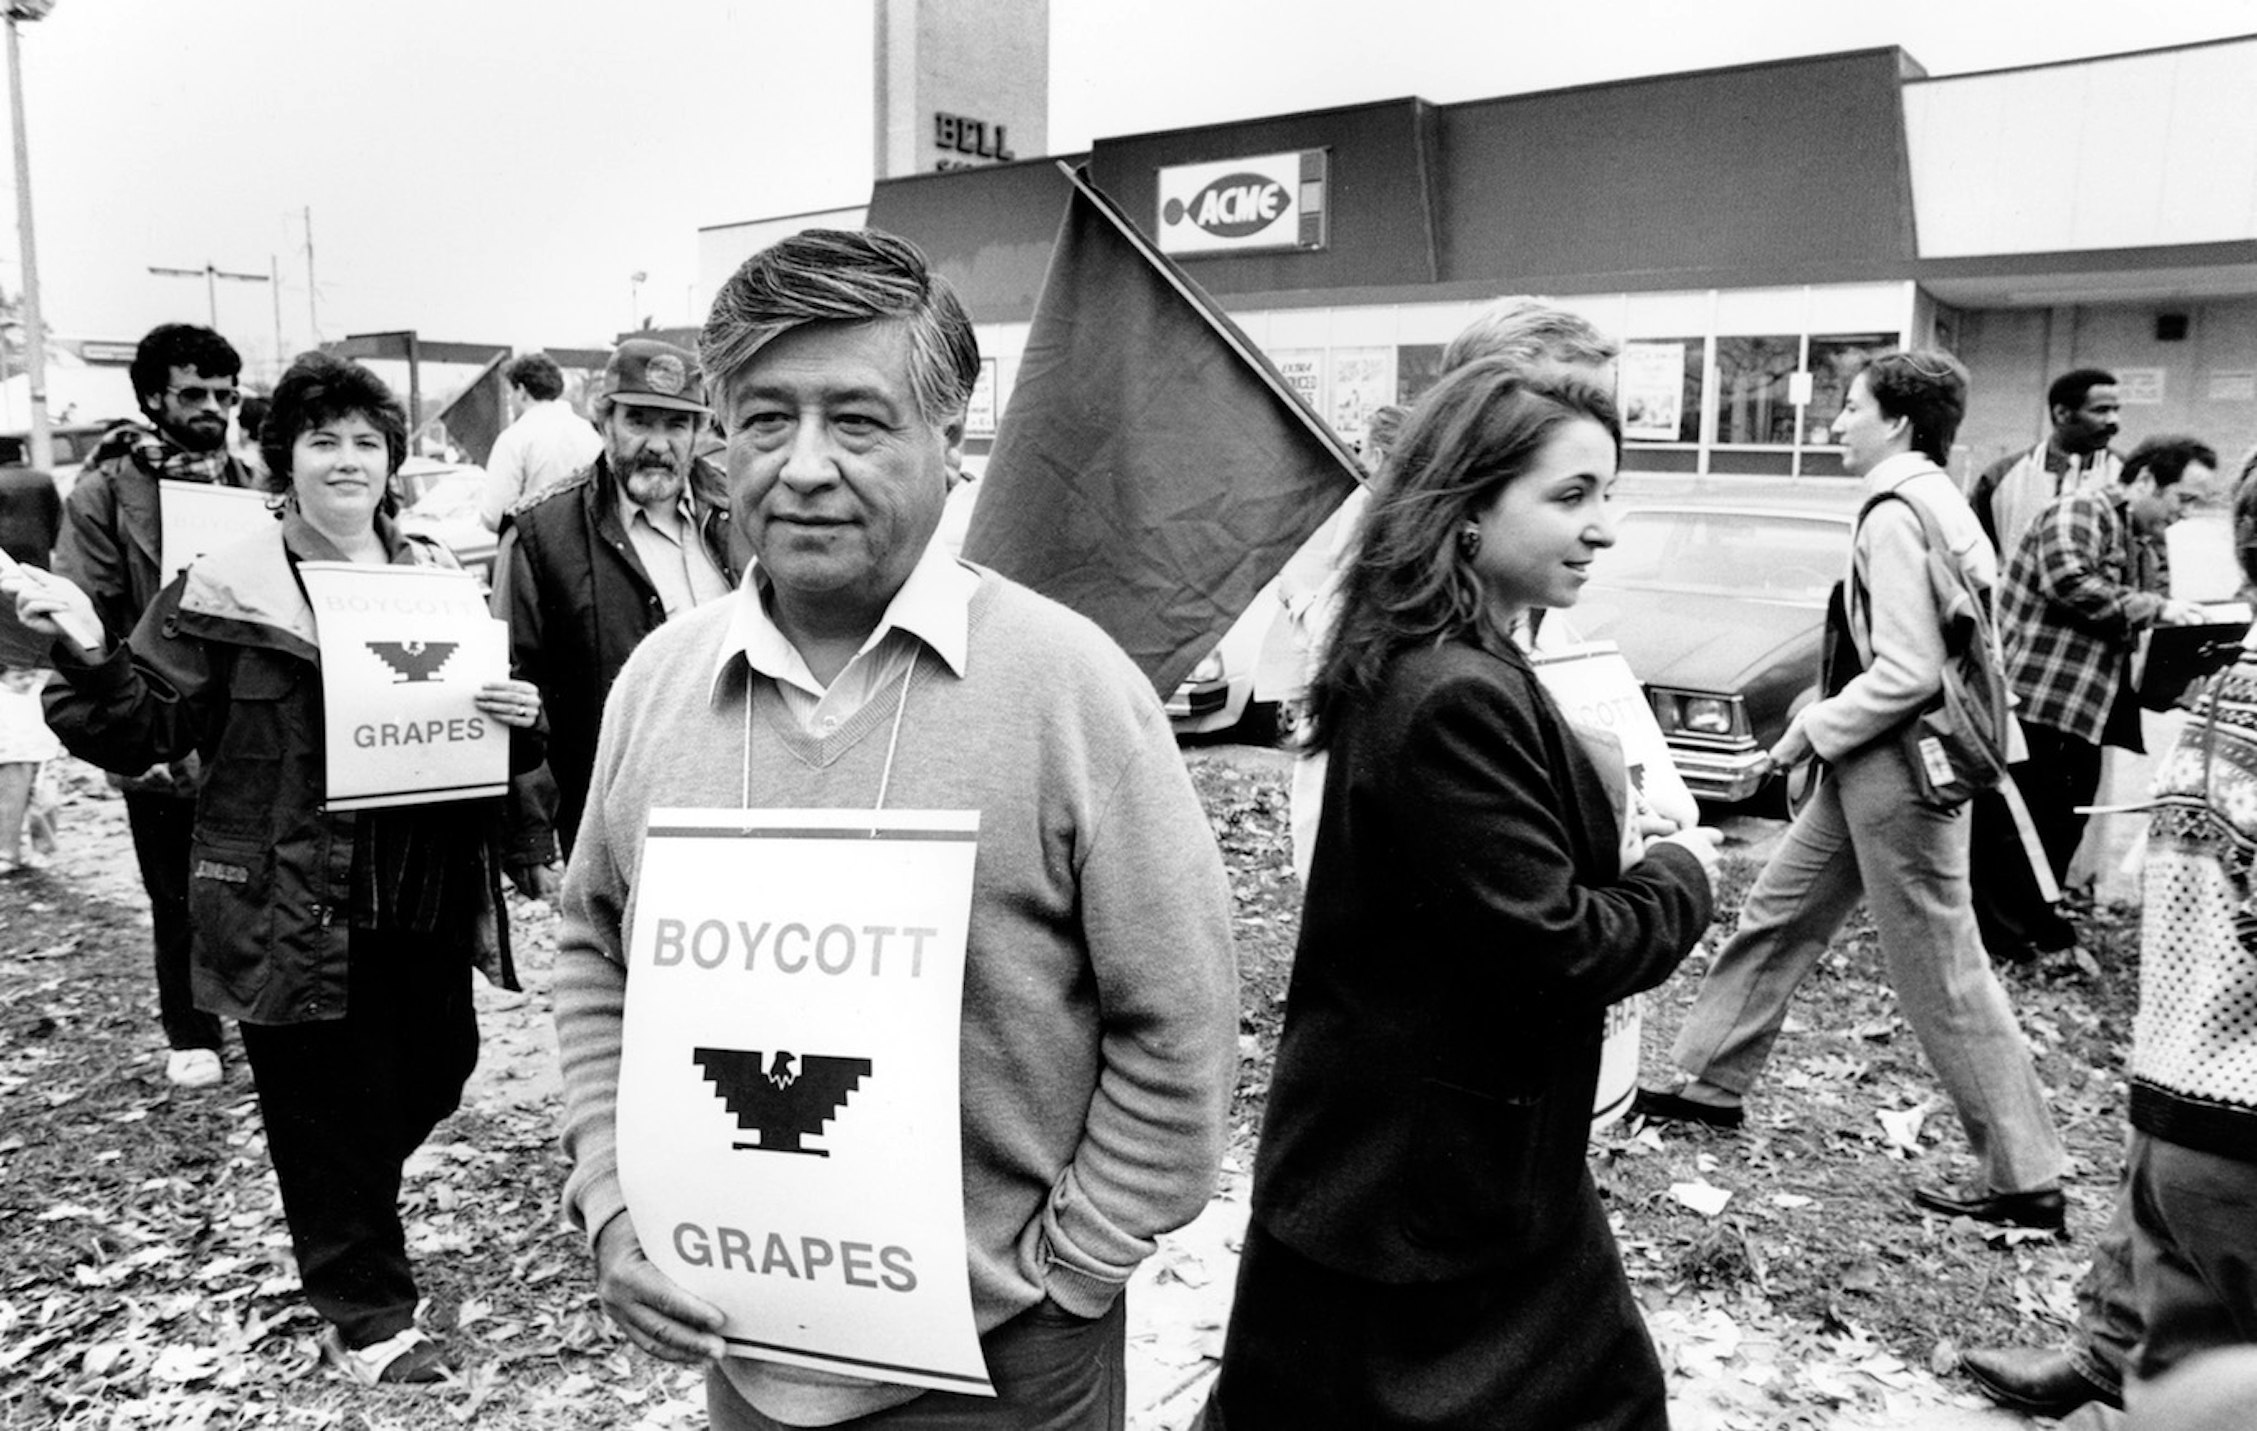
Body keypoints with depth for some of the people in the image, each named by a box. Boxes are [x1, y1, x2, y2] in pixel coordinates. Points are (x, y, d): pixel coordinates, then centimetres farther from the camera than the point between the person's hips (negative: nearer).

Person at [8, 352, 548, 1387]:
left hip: (428, 901, 5)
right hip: (296, 910, -4)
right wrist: (90, 659, -24)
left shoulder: (435, 579, 8)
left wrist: (519, 717, -8)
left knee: (437, 1071, 18)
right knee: (329, 1113, 6)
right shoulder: (222, 593, -5)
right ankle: (366, 1320, 26)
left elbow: (491, 731, 15)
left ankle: (350, 1213, 49)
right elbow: (142, 731, -5)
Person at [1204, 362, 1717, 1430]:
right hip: (1426, 1175, -10)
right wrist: (1682, 877, -8)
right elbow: (1549, 946, -25)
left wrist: (1624, 847, 2)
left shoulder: (1409, 663, 5)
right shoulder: (1459, 700, -27)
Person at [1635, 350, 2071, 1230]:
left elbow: (1908, 672, -23)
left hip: (1895, 765, -10)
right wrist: (1827, 715, 13)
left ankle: (2026, 1180, 11)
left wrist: (1817, 730, -12)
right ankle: (1712, 1083, 28)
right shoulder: (1939, 501, 11)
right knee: (1778, 914, 16)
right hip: (1876, 763, 10)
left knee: (1942, 975, -1)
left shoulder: (1895, 516, -17)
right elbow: (1926, 648, 13)